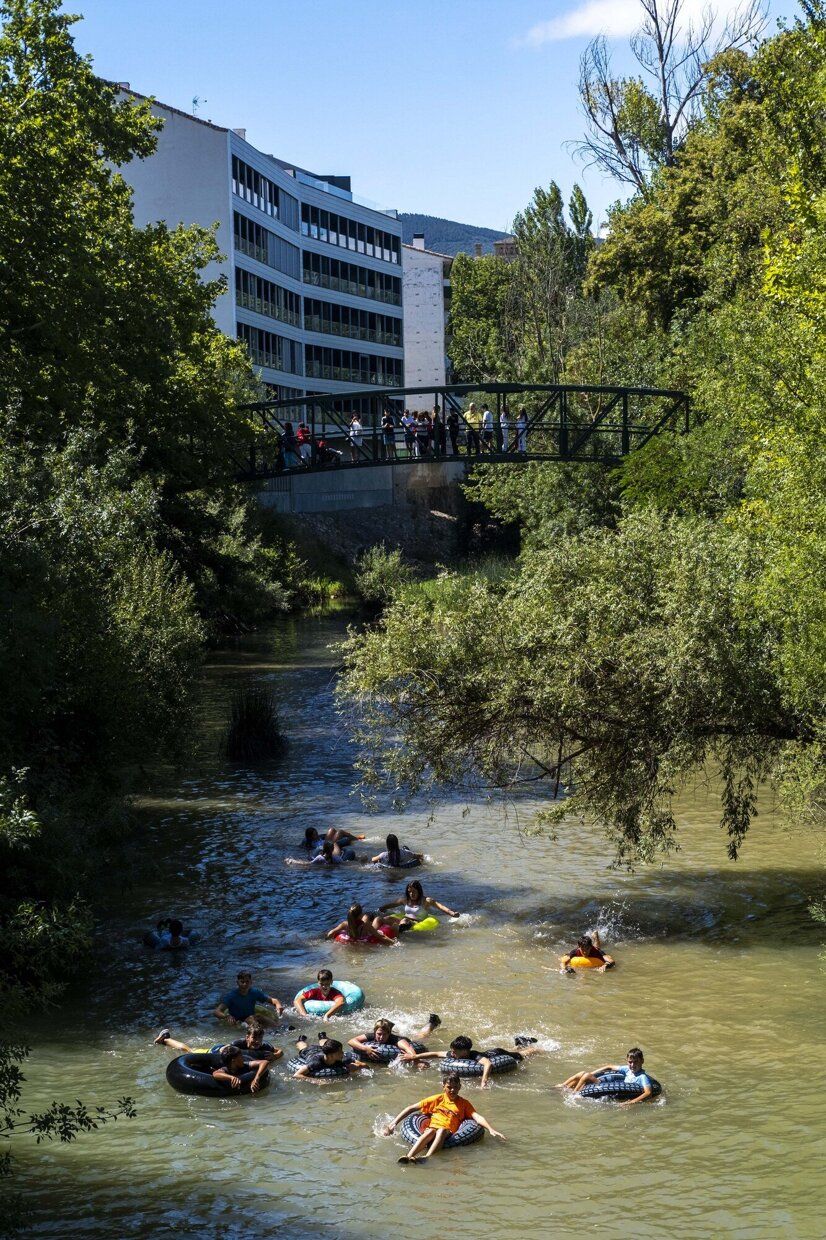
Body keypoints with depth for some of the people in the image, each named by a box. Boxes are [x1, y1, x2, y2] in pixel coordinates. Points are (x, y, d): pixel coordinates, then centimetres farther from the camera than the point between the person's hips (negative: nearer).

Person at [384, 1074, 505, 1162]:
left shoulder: (464, 1104, 21)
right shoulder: (437, 1099, 21)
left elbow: (477, 1117, 4)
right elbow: (412, 1108, 18)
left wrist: (490, 1129, -14)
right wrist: (393, 1123, 9)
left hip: (448, 1133, -1)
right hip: (431, 1128, 1)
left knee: (441, 1130, -37)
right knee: (430, 1131, -36)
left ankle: (427, 1157, -62)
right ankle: (408, 1156, -59)